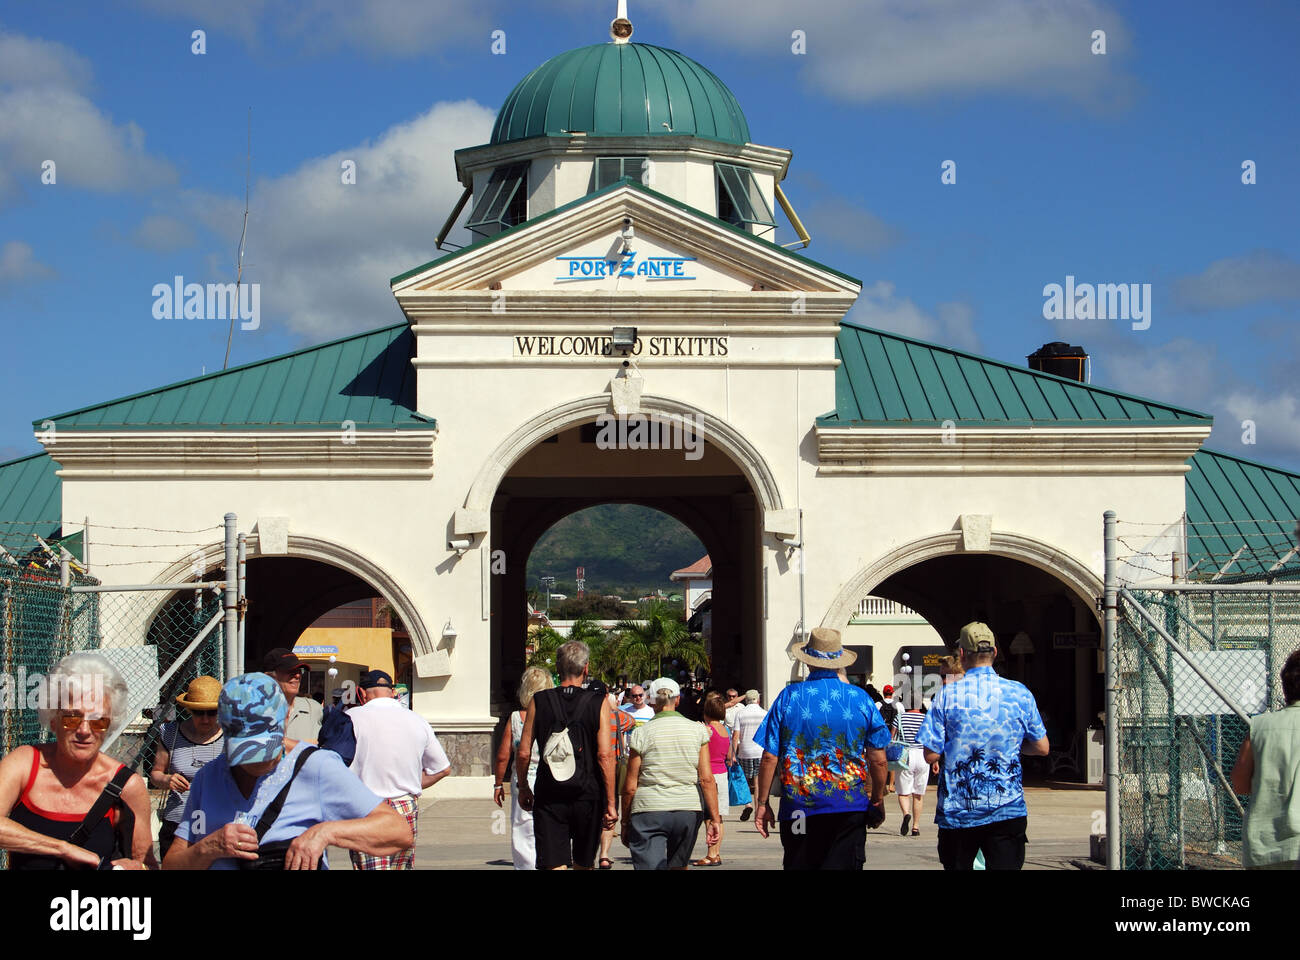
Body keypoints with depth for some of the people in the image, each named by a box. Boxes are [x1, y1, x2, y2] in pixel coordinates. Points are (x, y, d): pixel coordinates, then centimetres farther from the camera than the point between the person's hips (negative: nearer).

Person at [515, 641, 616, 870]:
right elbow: (605, 755, -10)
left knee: (554, 865, -3)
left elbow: (523, 752, 0)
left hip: (549, 798, 0)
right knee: (584, 864, 19)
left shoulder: (539, 701, 0)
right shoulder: (598, 703, -4)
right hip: (588, 796, 0)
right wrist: (610, 803, -7)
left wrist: (523, 788, 16)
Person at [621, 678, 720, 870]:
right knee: (678, 865, 21)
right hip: (689, 810, 3)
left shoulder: (641, 734, -3)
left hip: (649, 811, -3)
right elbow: (706, 779, -3)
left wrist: (625, 824, 8)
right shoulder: (697, 731, 3)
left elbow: (630, 787, -2)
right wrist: (714, 818, -1)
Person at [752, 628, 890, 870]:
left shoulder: (788, 698, -1)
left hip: (799, 807, 0)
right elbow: (879, 760, 2)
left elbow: (769, 758, -3)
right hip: (850, 809, 0)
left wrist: (762, 803, 5)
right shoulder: (861, 698, 1)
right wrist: (878, 801, 15)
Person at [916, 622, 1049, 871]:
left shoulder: (947, 695, -6)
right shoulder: (1019, 694, -2)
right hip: (1007, 810, 0)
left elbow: (931, 754, -7)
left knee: (957, 866, 13)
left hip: (957, 811, 0)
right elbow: (1041, 748, 6)